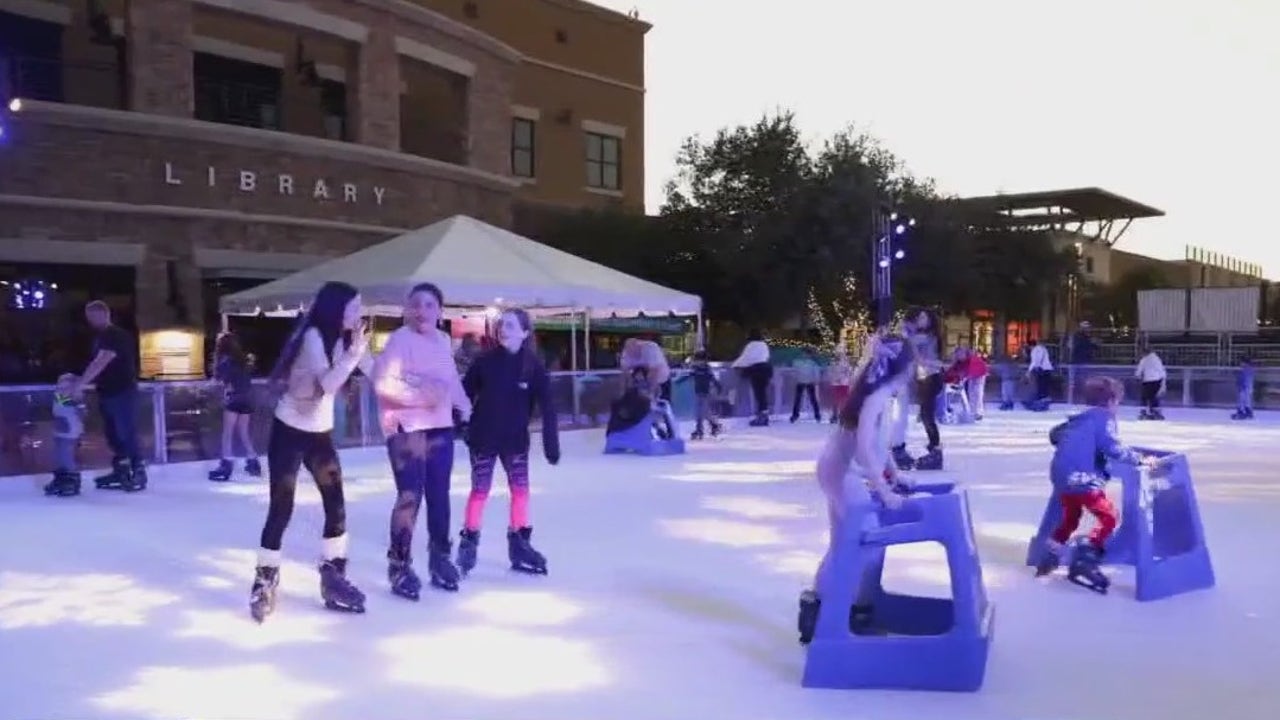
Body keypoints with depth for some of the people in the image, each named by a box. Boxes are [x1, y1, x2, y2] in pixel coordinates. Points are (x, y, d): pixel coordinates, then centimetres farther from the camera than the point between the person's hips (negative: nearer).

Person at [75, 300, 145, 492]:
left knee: (126, 434, -7)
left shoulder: (117, 336, -16)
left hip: (123, 392, -10)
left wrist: (80, 384, -29)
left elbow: (100, 363, -26)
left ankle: (138, 472, -1)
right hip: (107, 393, 10)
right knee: (112, 434, 12)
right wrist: (81, 384, 10)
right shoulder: (101, 338, 15)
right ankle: (120, 470, 19)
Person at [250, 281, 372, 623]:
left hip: (321, 433, 7)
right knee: (281, 510, -4)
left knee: (337, 506, 4)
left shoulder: (341, 338, 2)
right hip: (289, 431, -7)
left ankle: (333, 578, 15)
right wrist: (354, 352, -30)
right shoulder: (312, 337, -20)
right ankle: (264, 584, 10)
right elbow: (328, 383, -33)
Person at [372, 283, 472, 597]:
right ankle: (399, 566, 3)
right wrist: (420, 396, -23)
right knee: (410, 497, -9)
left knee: (439, 495, 12)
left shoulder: (444, 341, 11)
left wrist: (463, 406, 9)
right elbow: (383, 382, -19)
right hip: (407, 428, -7)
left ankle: (440, 558, 27)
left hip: (441, 427, 7)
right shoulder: (400, 339, -11)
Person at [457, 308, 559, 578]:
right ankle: (468, 543, 17)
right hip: (483, 437, -1)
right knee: (480, 490, 4)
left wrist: (551, 444, -14)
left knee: (520, 489, 5)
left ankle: (519, 544, 18)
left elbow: (548, 408, -10)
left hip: (515, 439, 1)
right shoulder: (485, 361, -8)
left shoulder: (534, 366, -9)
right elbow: (465, 394, -3)